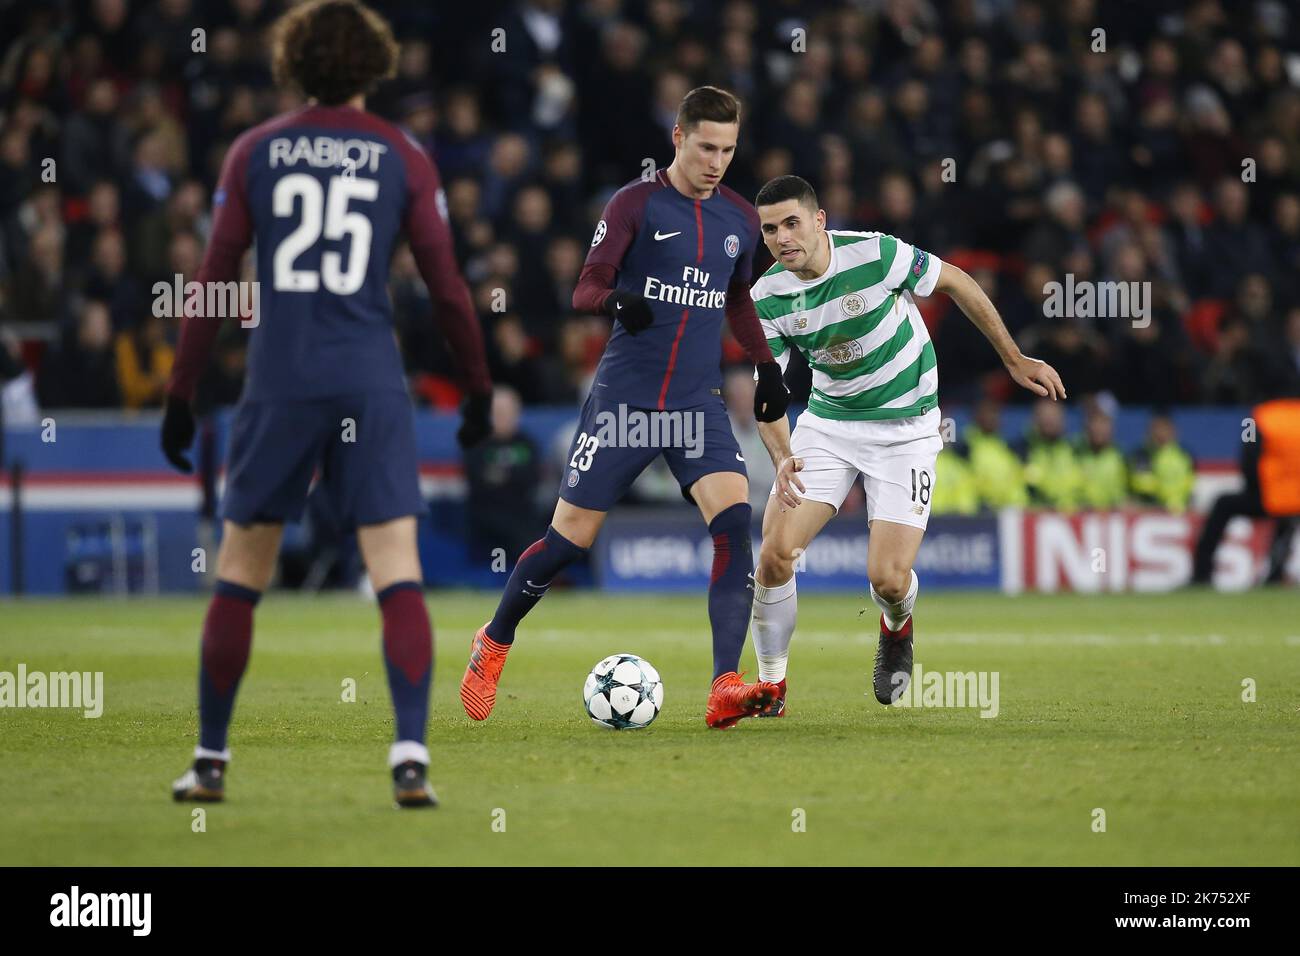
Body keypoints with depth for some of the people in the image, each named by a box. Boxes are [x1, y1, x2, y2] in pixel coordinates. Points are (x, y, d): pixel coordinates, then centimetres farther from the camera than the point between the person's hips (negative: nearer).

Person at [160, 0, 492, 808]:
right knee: (398, 573, -2)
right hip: (371, 386, -1)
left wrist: (180, 397, 9)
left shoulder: (255, 152, 5)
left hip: (278, 385, 1)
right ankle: (411, 757, -15)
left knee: (240, 574, 11)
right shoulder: (402, 156, 4)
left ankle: (210, 762, 14)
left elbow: (214, 281, 4)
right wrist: (480, 388, 15)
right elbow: (447, 286, 4)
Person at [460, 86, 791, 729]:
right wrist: (617, 301, -30)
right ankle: (495, 641, 28)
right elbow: (585, 289, -8)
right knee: (571, 536, 1)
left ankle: (725, 689, -25)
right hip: (623, 399, -3)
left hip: (699, 405, 3)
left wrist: (767, 367, 19)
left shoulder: (739, 220, 10)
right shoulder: (635, 204, -5)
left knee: (734, 521, -20)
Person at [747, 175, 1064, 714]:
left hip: (905, 427, -3)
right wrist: (782, 458, -29)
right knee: (775, 552, -15)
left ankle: (897, 628, 27)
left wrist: (1014, 359, 1)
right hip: (827, 422, 3)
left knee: (887, 579, -12)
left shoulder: (875, 254, -22)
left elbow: (956, 283, -6)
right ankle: (771, 685, 5)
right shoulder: (768, 298, -11)